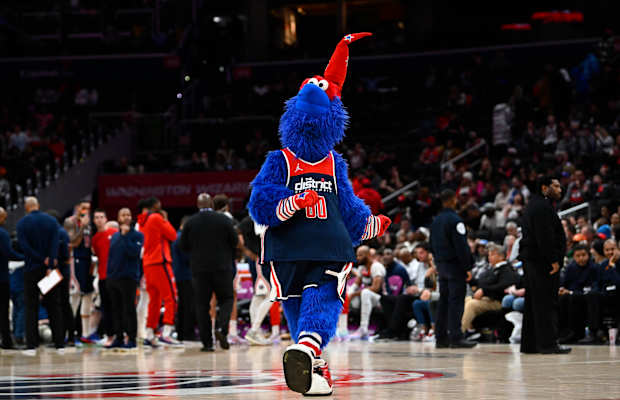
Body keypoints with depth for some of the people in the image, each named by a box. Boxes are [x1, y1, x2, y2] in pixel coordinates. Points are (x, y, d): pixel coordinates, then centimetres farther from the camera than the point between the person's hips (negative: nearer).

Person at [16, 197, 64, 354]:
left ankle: (31, 345, -4)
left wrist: (42, 260, -13)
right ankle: (59, 344, 7)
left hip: (31, 270, -2)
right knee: (54, 306, 9)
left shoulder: (22, 223, -4)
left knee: (31, 307, 3)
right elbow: (55, 245, -9)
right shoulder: (52, 221, 1)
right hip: (49, 270, 2)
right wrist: (49, 265, -15)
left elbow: (24, 246, -15)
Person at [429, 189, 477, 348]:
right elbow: (461, 246, -18)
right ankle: (455, 337, -10)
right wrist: (467, 267, -15)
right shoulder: (454, 220, -15)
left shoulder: (436, 221, 12)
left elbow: (433, 245, 18)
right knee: (456, 302, -7)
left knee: (443, 302, 11)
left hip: (441, 265, 8)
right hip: (455, 266, -8)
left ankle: (441, 337, 12)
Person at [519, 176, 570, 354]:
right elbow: (545, 237, -21)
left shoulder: (534, 205, 22)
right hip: (542, 262, -11)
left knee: (533, 303, 12)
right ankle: (548, 344, -12)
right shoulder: (542, 207, -13)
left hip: (530, 259, 11)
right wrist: (553, 260, -21)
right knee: (546, 303, -10)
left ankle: (529, 344, 15)